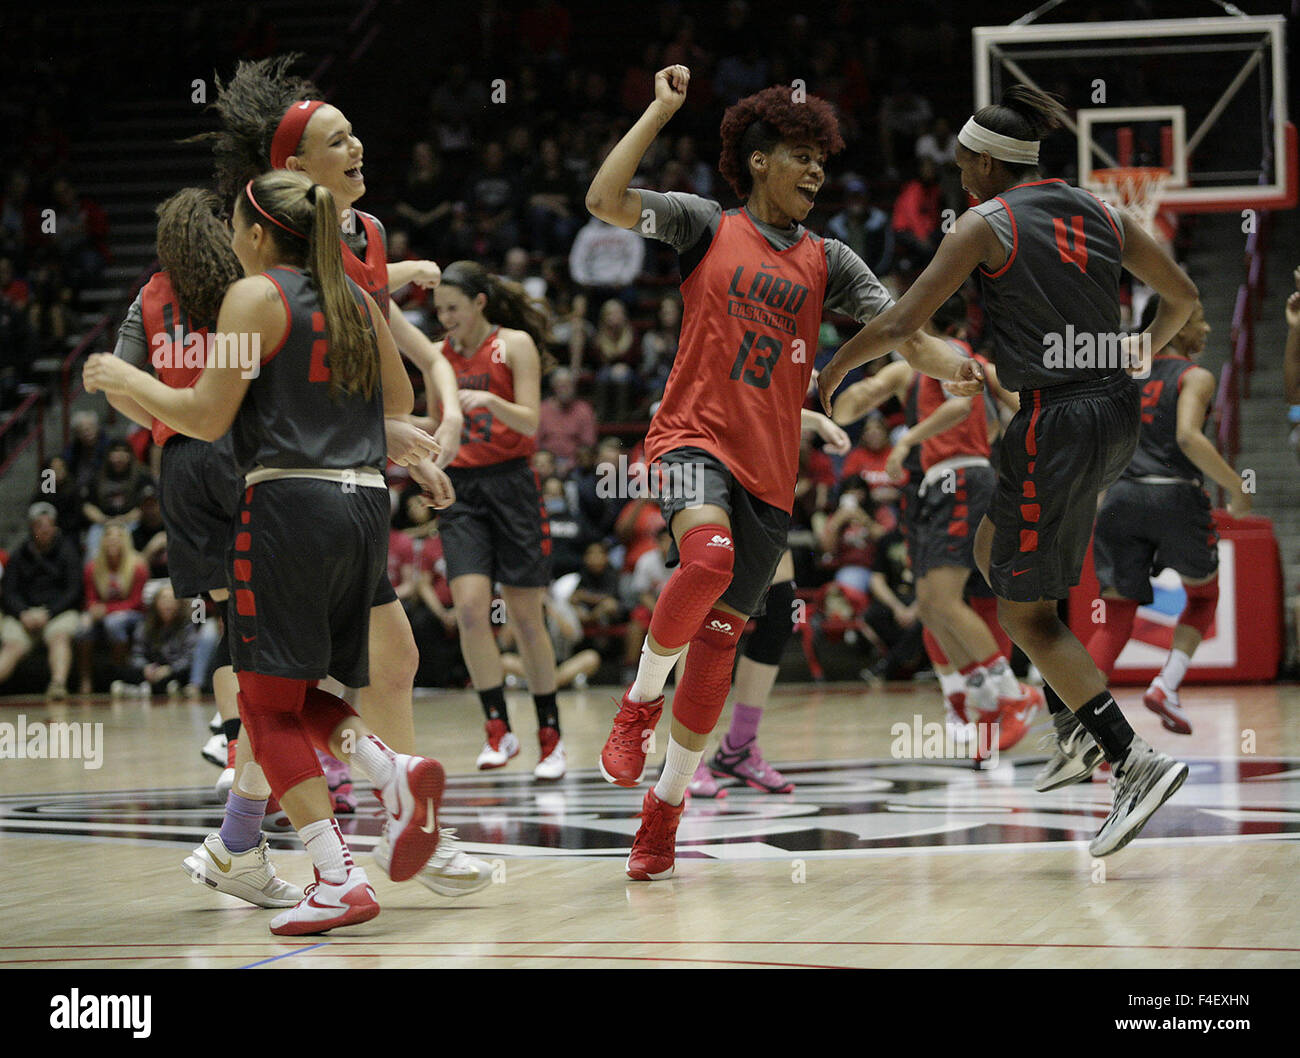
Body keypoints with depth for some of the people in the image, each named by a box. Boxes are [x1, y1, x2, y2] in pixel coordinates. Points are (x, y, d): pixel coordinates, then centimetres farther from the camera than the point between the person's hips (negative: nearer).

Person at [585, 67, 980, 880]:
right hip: (695, 433, -4)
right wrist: (662, 110, -6)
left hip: (770, 467, 4)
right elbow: (605, 201, -7)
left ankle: (664, 812, 13)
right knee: (710, 556, -34)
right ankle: (639, 702, -11)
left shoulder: (828, 261, 12)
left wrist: (955, 365, -19)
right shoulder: (707, 227, 5)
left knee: (719, 640, 3)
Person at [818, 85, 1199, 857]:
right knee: (992, 553, 25)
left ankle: (1135, 761, -13)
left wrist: (836, 368, 6)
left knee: (1026, 613, 1)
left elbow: (904, 321, -9)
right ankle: (1073, 723, 19)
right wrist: (1142, 351, 36)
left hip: (1053, 422, -7)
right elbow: (1183, 295, 19)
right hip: (1118, 415, 7)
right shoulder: (1100, 214, 11)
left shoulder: (987, 224, -6)